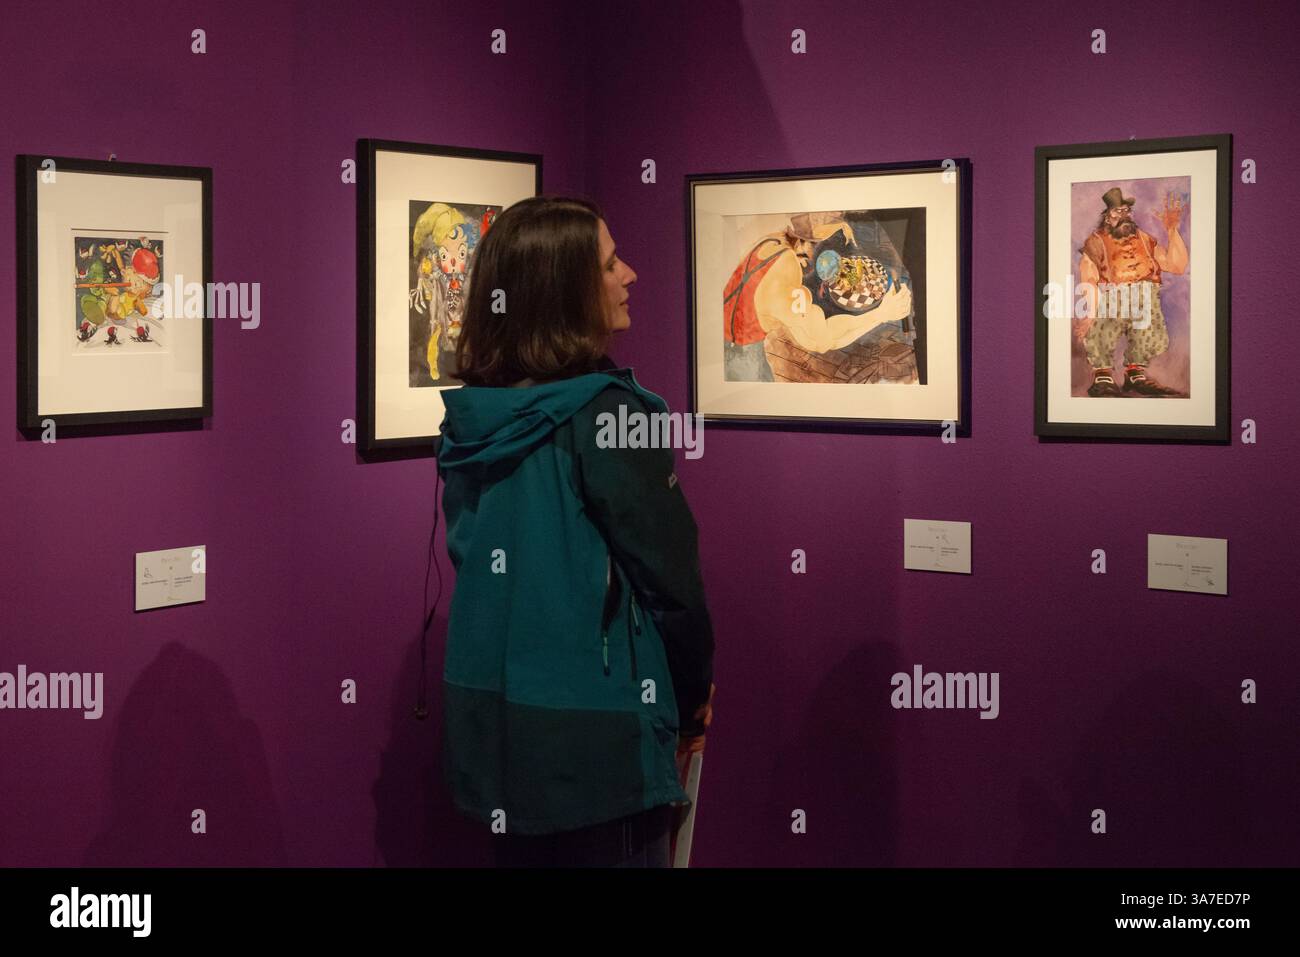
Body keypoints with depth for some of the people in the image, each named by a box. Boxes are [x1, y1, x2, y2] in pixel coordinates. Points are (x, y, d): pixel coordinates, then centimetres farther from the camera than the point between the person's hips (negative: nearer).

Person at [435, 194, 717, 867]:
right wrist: (692, 699, 2)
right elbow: (669, 574, -14)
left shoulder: (468, 419, 3)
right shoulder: (604, 413, -17)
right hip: (594, 733, -7)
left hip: (490, 714, 7)